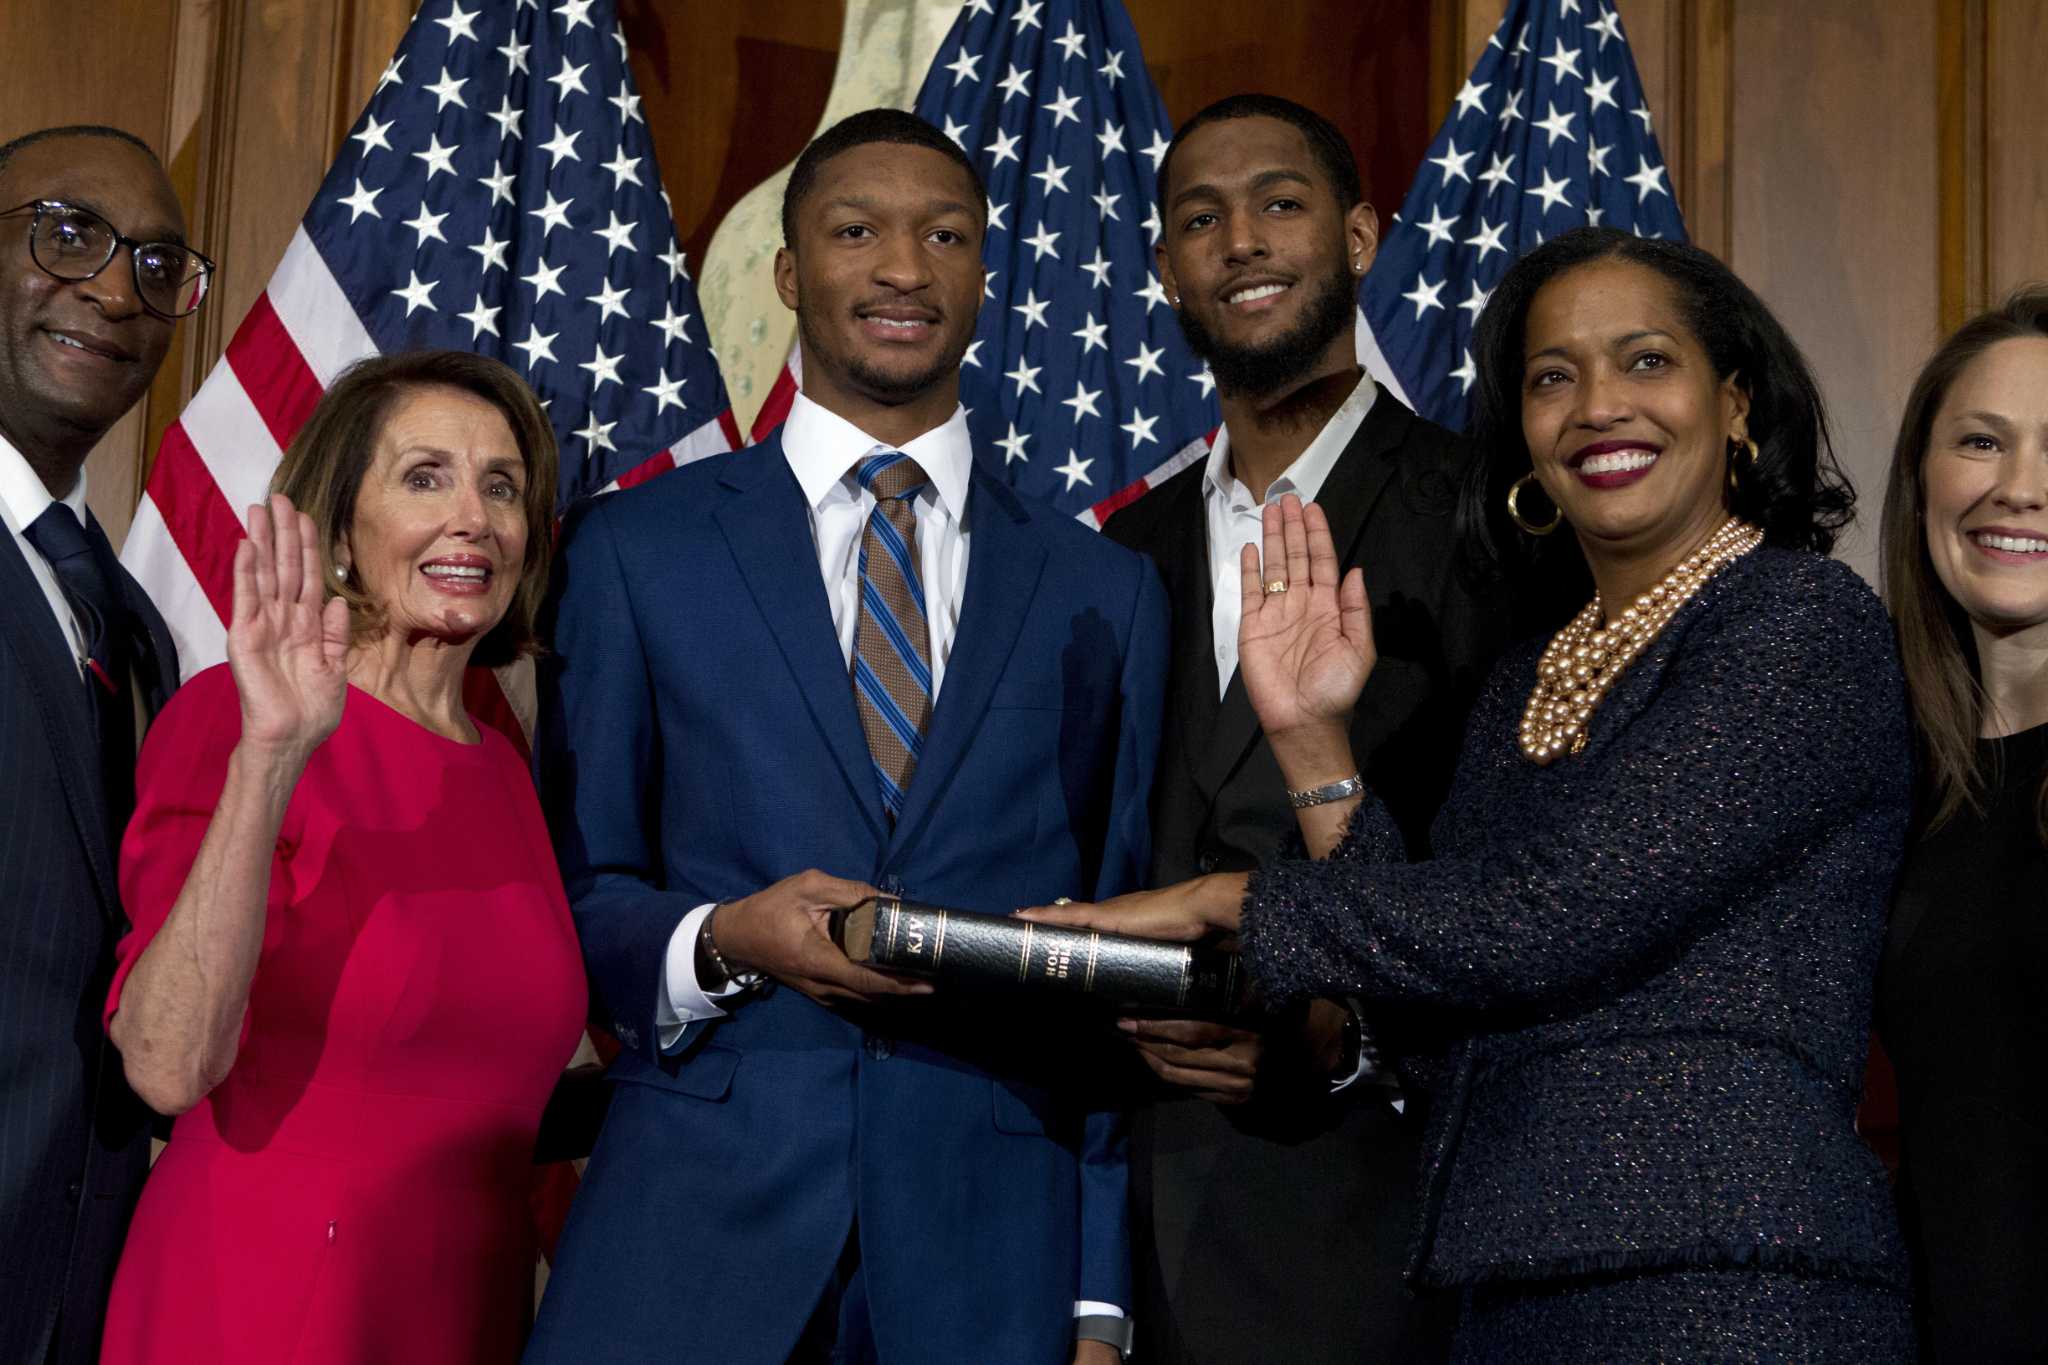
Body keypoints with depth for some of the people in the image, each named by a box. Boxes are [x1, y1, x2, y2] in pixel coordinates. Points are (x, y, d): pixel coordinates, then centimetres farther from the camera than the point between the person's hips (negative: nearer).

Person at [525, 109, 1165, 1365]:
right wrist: (720, 944, -14)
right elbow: (578, 886, 7)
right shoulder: (638, 547, 5)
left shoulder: (1107, 590, 8)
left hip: (993, 1246, 1)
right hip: (694, 1208, -1)